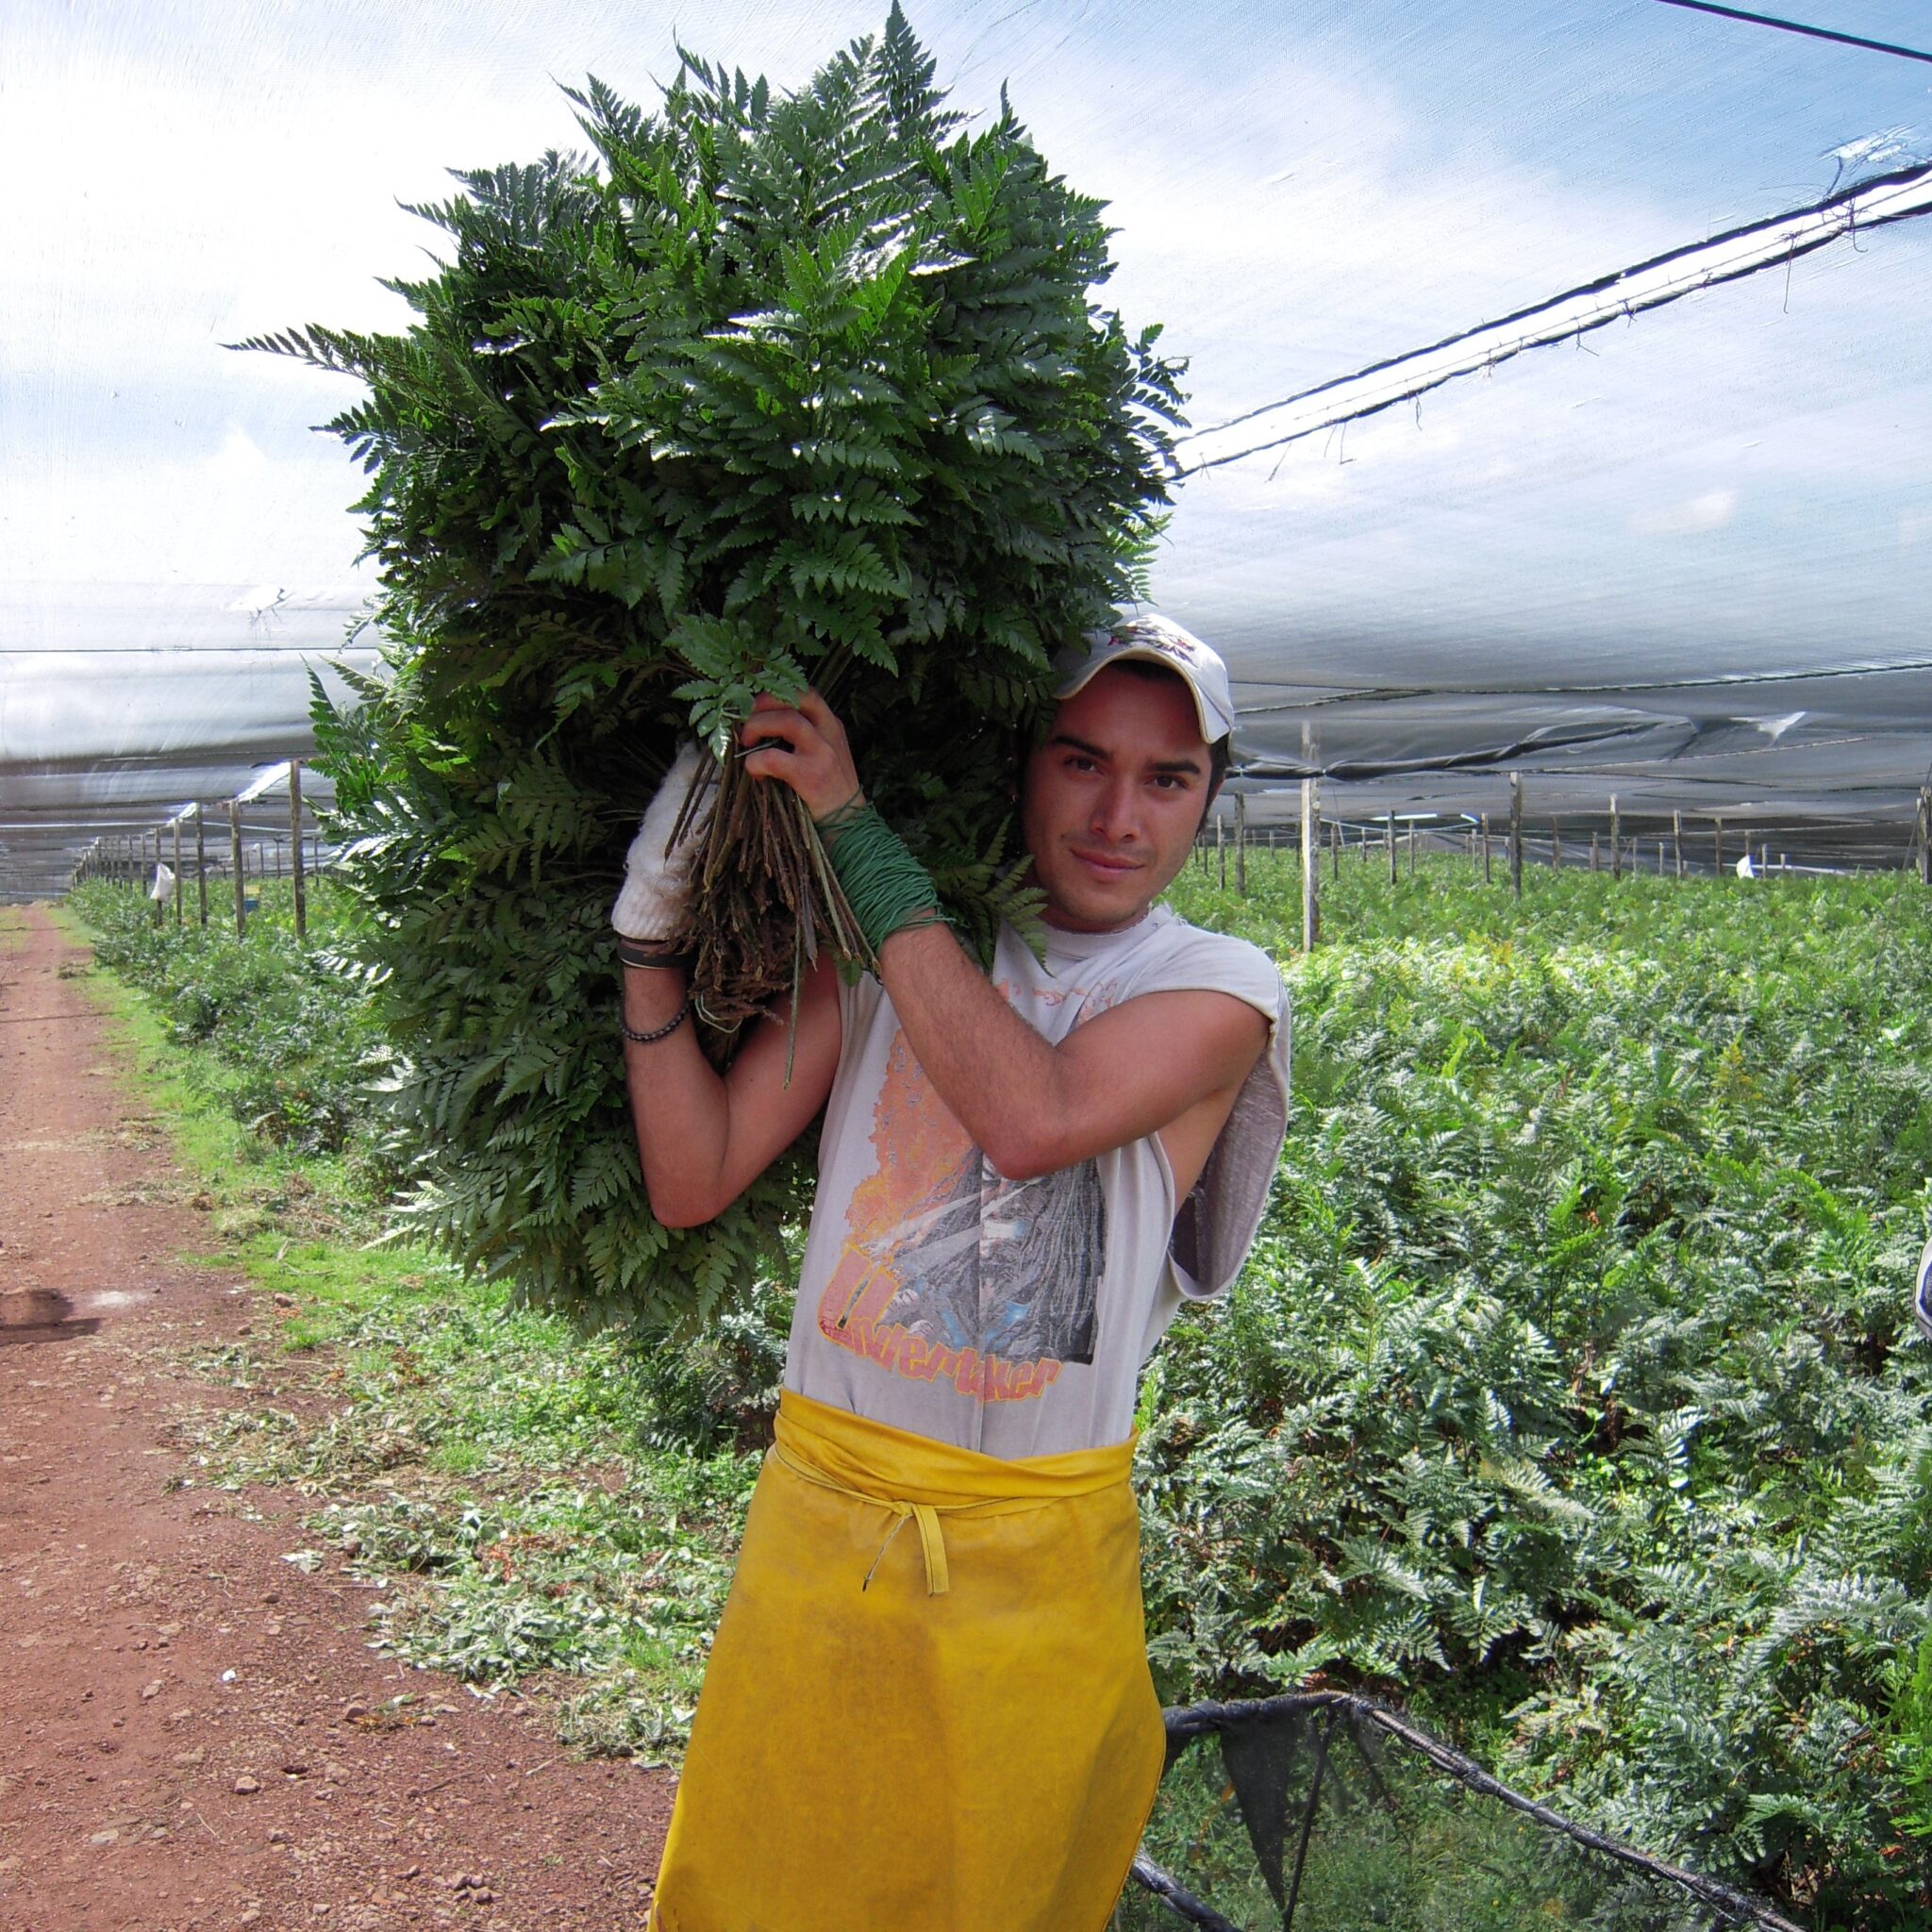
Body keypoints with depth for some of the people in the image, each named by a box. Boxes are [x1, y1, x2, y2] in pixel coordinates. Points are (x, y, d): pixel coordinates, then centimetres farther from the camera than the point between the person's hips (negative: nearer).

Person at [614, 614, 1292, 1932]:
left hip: (1038, 1555, -2)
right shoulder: (877, 955, 2)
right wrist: (651, 934, -12)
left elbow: (1031, 1122, -26)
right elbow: (694, 1182, -1)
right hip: (824, 1516, 2)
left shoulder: (1220, 988, -6)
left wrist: (857, 832, -23)